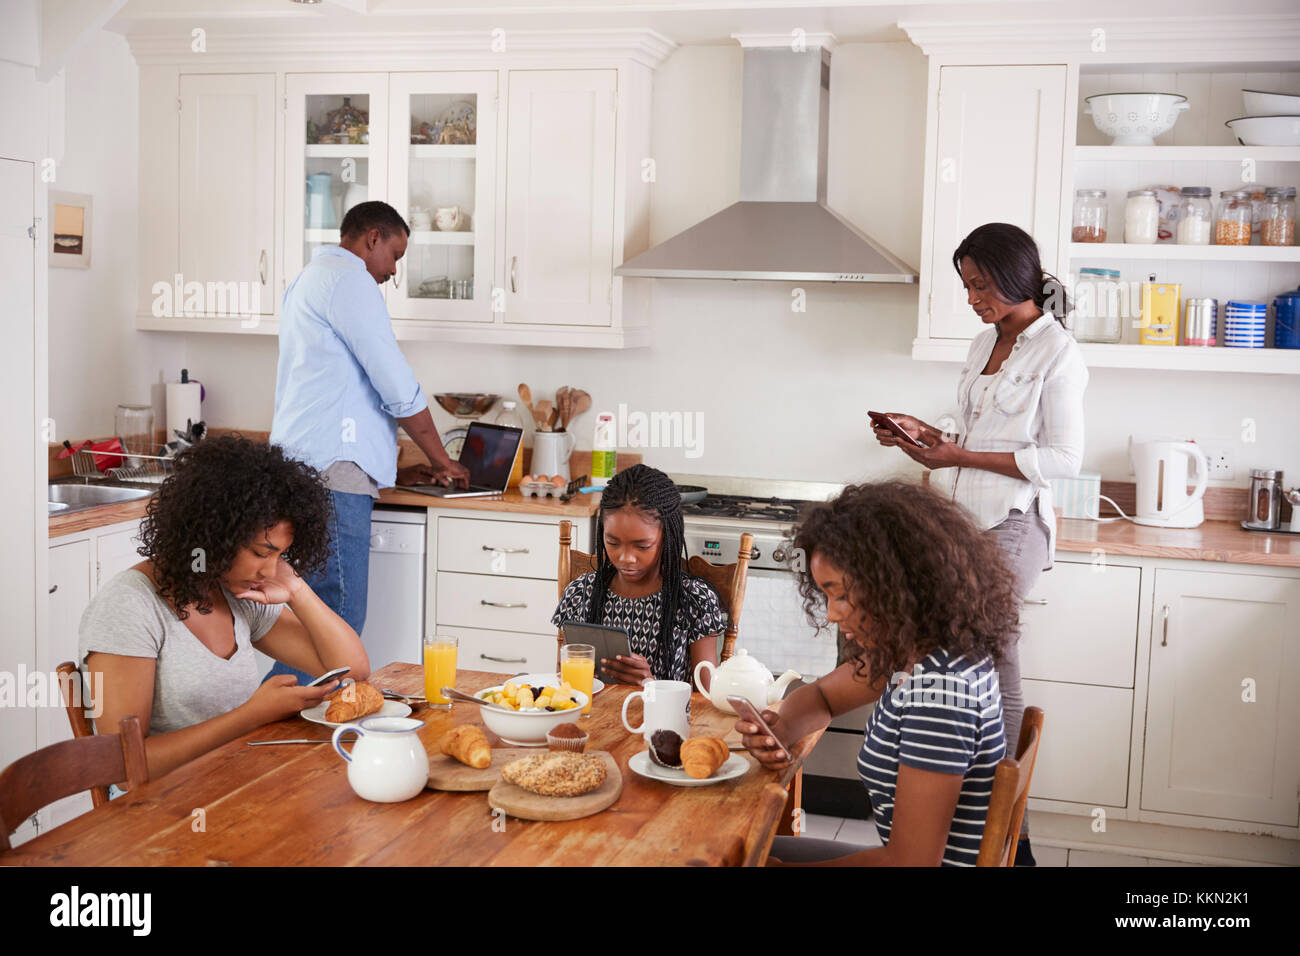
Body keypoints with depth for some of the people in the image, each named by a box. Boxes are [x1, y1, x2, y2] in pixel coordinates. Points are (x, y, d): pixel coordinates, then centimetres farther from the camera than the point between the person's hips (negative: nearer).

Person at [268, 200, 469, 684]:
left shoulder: (309, 280, 27)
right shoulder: (349, 279, -6)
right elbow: (399, 389, -8)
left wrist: (393, 469, 27)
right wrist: (442, 461, 5)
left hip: (302, 468, 11)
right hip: (331, 473, -11)